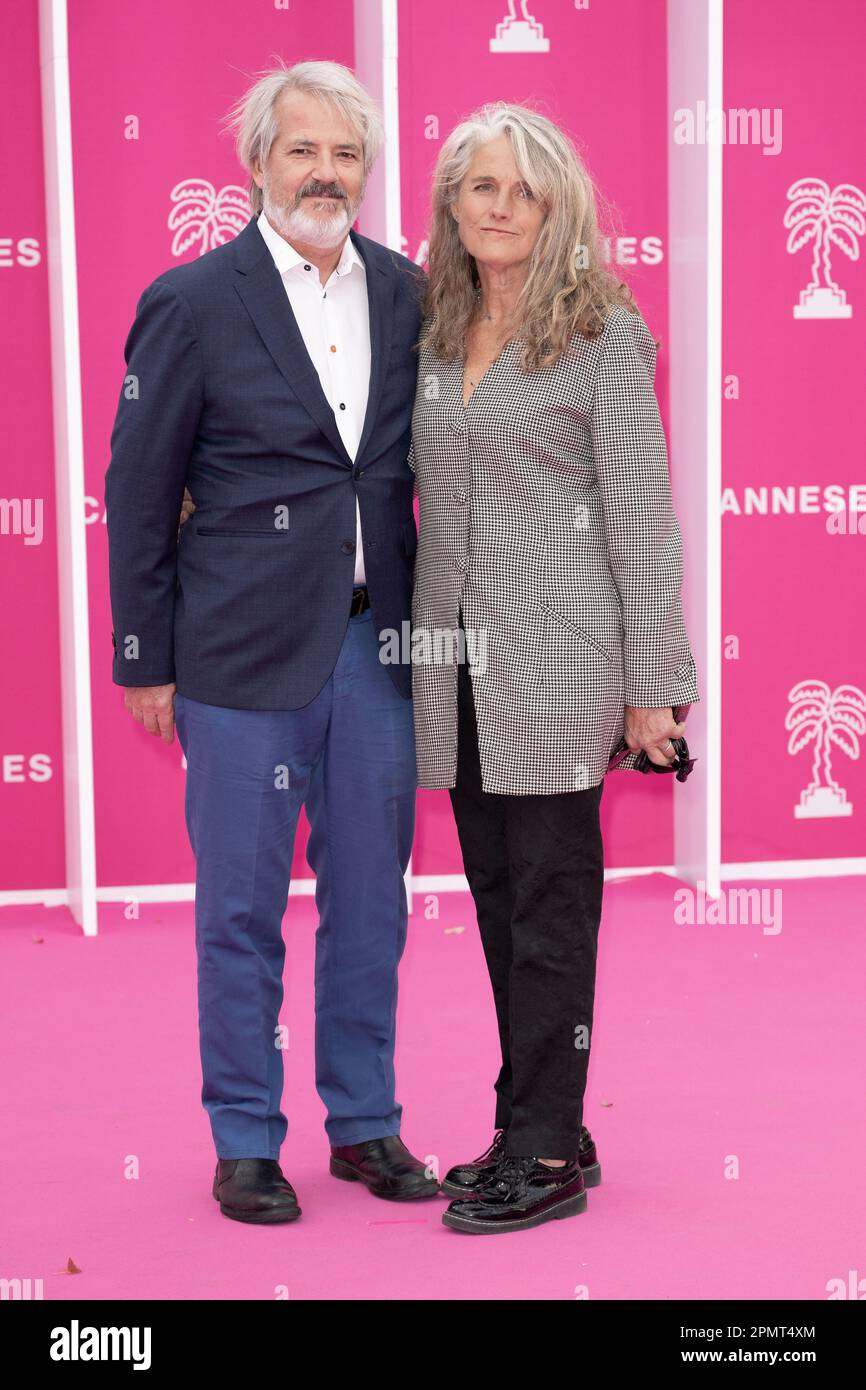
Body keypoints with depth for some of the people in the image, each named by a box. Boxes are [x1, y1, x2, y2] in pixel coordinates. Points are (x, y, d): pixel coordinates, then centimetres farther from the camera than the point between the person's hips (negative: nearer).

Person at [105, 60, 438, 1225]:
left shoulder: (407, 292, 5)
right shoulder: (193, 303, -6)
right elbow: (138, 493, -2)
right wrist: (148, 663, -3)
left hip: (376, 645, 4)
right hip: (245, 649, -4)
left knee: (371, 900, 12)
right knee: (241, 909, 6)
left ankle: (365, 1124, 26)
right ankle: (246, 1141, 19)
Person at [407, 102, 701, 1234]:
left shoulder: (605, 335, -5)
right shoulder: (430, 334, 12)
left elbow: (641, 512, -6)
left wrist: (653, 685, -9)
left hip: (558, 663, -6)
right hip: (456, 663, 6)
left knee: (550, 905, -2)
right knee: (499, 902, 10)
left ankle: (544, 1152, 5)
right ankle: (547, 1131, 19)